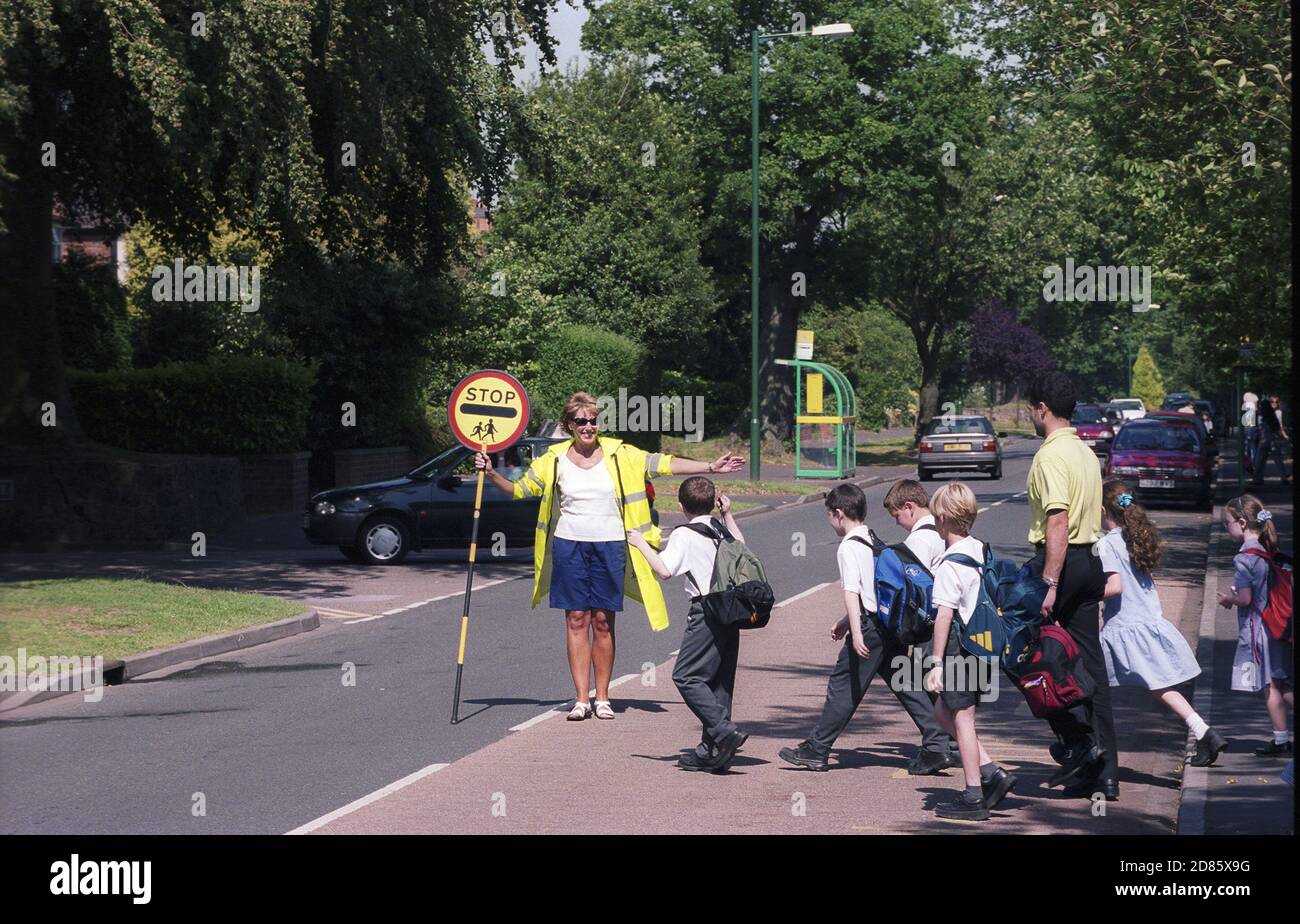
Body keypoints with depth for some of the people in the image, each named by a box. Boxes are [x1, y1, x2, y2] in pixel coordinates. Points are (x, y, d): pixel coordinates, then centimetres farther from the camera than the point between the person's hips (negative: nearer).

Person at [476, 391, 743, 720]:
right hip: (569, 546, 0)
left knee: (603, 622, 2)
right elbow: (518, 489, 9)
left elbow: (663, 464, 3)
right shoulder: (554, 460, 3)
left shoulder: (619, 455, 2)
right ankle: (581, 699, 1)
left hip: (610, 547, 0)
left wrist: (711, 467, -1)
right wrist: (491, 474, -7)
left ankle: (603, 698, 9)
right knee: (577, 620, -1)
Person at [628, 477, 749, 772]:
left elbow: (664, 570, -17)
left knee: (686, 676, -5)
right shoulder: (721, 528, 14)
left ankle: (724, 732, -18)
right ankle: (712, 752, 10)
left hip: (707, 612, -8)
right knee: (720, 681, 9)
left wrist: (642, 544, -5)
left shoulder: (684, 535, -8)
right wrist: (728, 515, 38)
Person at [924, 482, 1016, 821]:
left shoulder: (949, 565, -17)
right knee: (943, 711, 19)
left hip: (961, 647, -8)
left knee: (961, 717, 1)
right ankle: (991, 772, 14)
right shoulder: (983, 551, 8)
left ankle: (973, 797, 6)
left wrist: (937, 663, -16)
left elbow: (944, 616, -19)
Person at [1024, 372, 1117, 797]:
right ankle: (1103, 773, 7)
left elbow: (1058, 523, -22)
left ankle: (1076, 741, -5)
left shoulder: (1051, 455, -13)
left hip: (1061, 560, -9)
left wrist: (1049, 584, -24)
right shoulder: (1087, 453, 16)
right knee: (1091, 663, 7)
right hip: (1091, 561, 9)